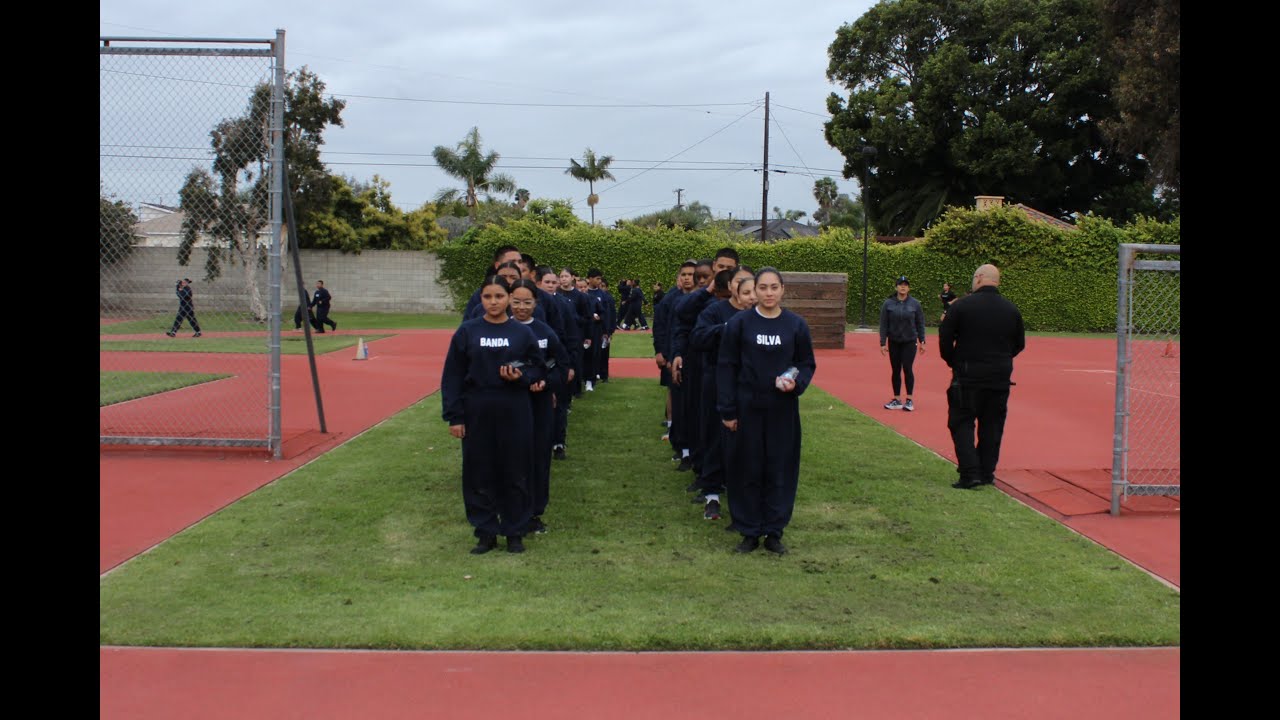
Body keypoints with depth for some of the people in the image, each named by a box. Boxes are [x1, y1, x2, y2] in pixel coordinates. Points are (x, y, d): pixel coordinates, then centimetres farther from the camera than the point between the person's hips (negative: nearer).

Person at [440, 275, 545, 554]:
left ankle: (515, 532, 20)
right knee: (479, 474, 5)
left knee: (515, 473, 6)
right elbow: (452, 376, 0)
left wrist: (521, 377, -14)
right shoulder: (467, 331, 0)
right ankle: (486, 533, 19)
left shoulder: (523, 333, 0)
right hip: (477, 413, 0)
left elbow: (537, 368, 8)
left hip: (514, 413, 0)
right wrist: (454, 416, -5)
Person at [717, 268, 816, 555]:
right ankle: (749, 532, 16)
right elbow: (726, 367, -1)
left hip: (783, 409, 1)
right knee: (748, 470, 5)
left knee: (779, 469, 5)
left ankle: (774, 531, 17)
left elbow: (808, 364, 9)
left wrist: (797, 383, -14)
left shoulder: (796, 324, 0)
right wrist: (727, 410, -5)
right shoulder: (739, 323, -3)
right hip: (748, 408, -1)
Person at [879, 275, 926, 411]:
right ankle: (897, 400, 14)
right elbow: (883, 324, 0)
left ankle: (909, 400, -1)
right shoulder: (888, 304, -1)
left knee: (907, 368, -9)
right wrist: (883, 343, -4)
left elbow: (920, 324, 4)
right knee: (895, 370, 6)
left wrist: (922, 341, 1)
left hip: (910, 342, -2)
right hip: (894, 342, 2)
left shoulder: (915, 304, -1)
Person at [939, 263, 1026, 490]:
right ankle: (987, 474, 16)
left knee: (962, 423, 2)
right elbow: (1019, 344, 12)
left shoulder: (961, 306, -9)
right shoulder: (1011, 310, 4)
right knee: (992, 426, 12)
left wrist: (953, 362, 9)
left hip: (968, 377, -4)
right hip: (1000, 378, 4)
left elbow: (945, 339, -7)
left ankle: (970, 473, -7)